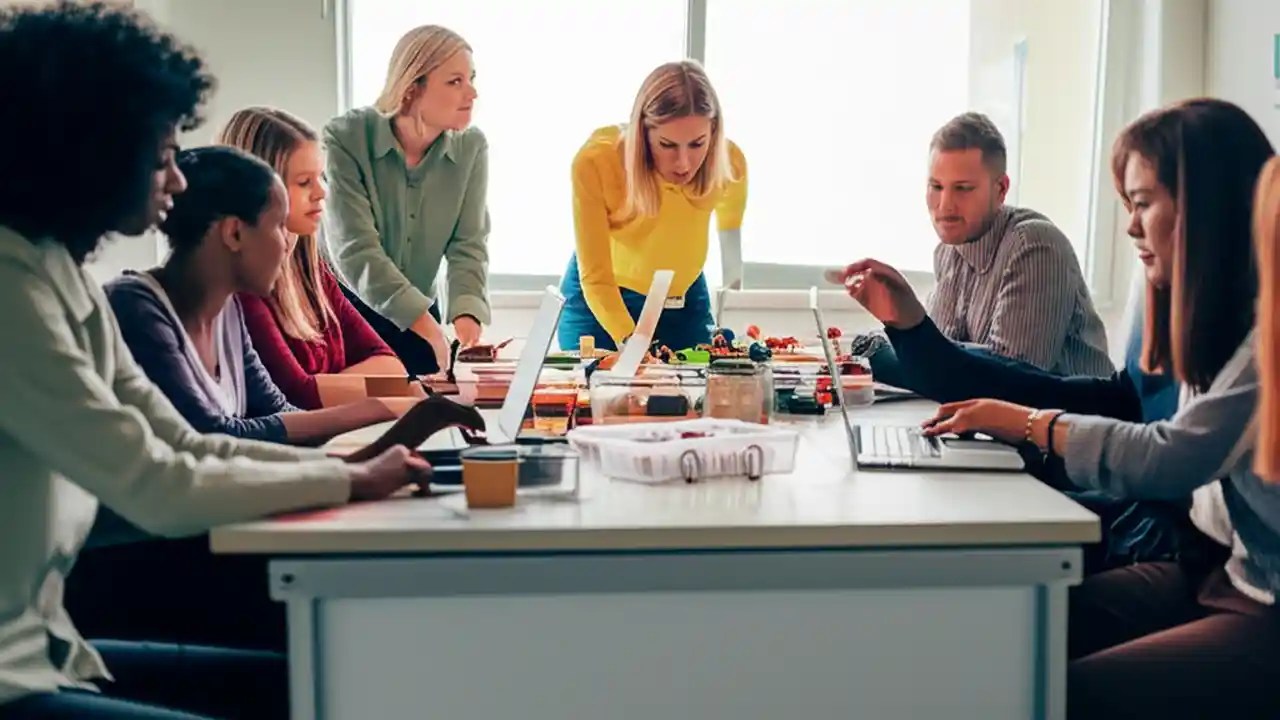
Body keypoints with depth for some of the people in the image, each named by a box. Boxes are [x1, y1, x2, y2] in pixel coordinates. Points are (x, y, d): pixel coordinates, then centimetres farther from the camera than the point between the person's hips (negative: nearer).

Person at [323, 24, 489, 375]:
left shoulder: (471, 146, -7)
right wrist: (432, 331, -36)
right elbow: (356, 251, -27)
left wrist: (467, 319, -31)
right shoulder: (345, 138, -20)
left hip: (419, 320, 4)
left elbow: (468, 245, -10)